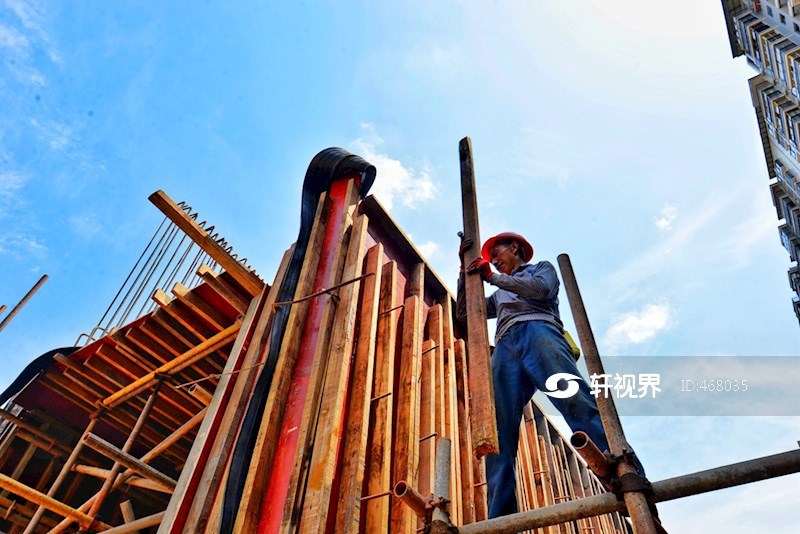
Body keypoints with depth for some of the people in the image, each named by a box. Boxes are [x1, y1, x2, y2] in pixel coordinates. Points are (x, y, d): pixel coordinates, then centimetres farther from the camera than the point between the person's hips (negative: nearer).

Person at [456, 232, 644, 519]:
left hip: (537, 330, -3)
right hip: (505, 347, 4)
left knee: (574, 398, -29)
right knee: (497, 429, -18)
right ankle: (499, 518, -29)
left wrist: (491, 276, 5)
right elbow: (463, 313, 33)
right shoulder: (498, 296, 43)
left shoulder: (542, 268, 30)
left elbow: (540, 288, 6)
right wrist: (466, 269, 28)